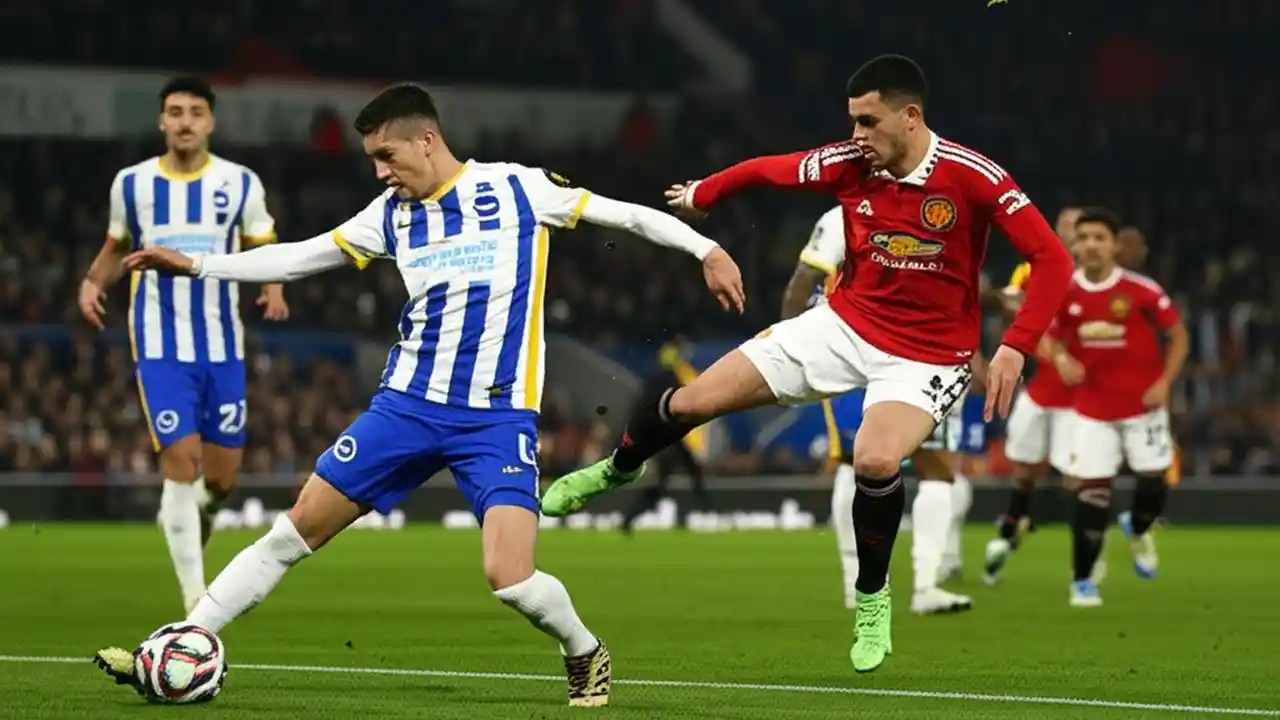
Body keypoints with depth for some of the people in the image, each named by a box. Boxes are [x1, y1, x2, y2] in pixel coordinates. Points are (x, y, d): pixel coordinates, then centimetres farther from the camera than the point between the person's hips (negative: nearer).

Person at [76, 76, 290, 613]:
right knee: (181, 460, -14)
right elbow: (117, 249, 16)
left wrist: (274, 288, -12)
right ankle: (195, 601, -8)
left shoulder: (240, 184, 1)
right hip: (160, 347, -1)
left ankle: (184, 519, 41)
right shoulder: (132, 184, 2)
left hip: (222, 347, 1)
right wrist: (93, 282, -3)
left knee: (222, 476, 3)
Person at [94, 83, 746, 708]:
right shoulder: (391, 214, 7)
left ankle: (585, 655, 10)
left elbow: (624, 213, 1)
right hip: (408, 404, 4)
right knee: (298, 528, 1)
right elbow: (300, 257, 14)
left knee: (509, 577, -20)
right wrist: (195, 265, 9)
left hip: (497, 418, -4)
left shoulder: (516, 188, -4)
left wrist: (706, 250, -9)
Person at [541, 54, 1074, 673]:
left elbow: (1052, 260, -22)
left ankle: (873, 599, -4)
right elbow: (768, 169, 9)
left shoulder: (973, 178, -22)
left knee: (875, 460, -33)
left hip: (927, 358, -4)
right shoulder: (849, 164, -10)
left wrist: (1014, 349, -31)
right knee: (693, 401, 1)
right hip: (845, 323, 4)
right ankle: (616, 469, 36)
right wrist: (701, 194, 22)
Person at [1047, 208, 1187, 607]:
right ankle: (1082, 581, 6)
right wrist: (1060, 358, -14)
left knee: (1154, 481, -1)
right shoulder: (1064, 293, -6)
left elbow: (1178, 335, -3)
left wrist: (1164, 383, -13)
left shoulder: (1142, 290, -13)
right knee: (1092, 490, -5)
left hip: (1142, 405, -1)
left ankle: (1138, 531, 35)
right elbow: (1052, 338, 9)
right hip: (1092, 407, 1)